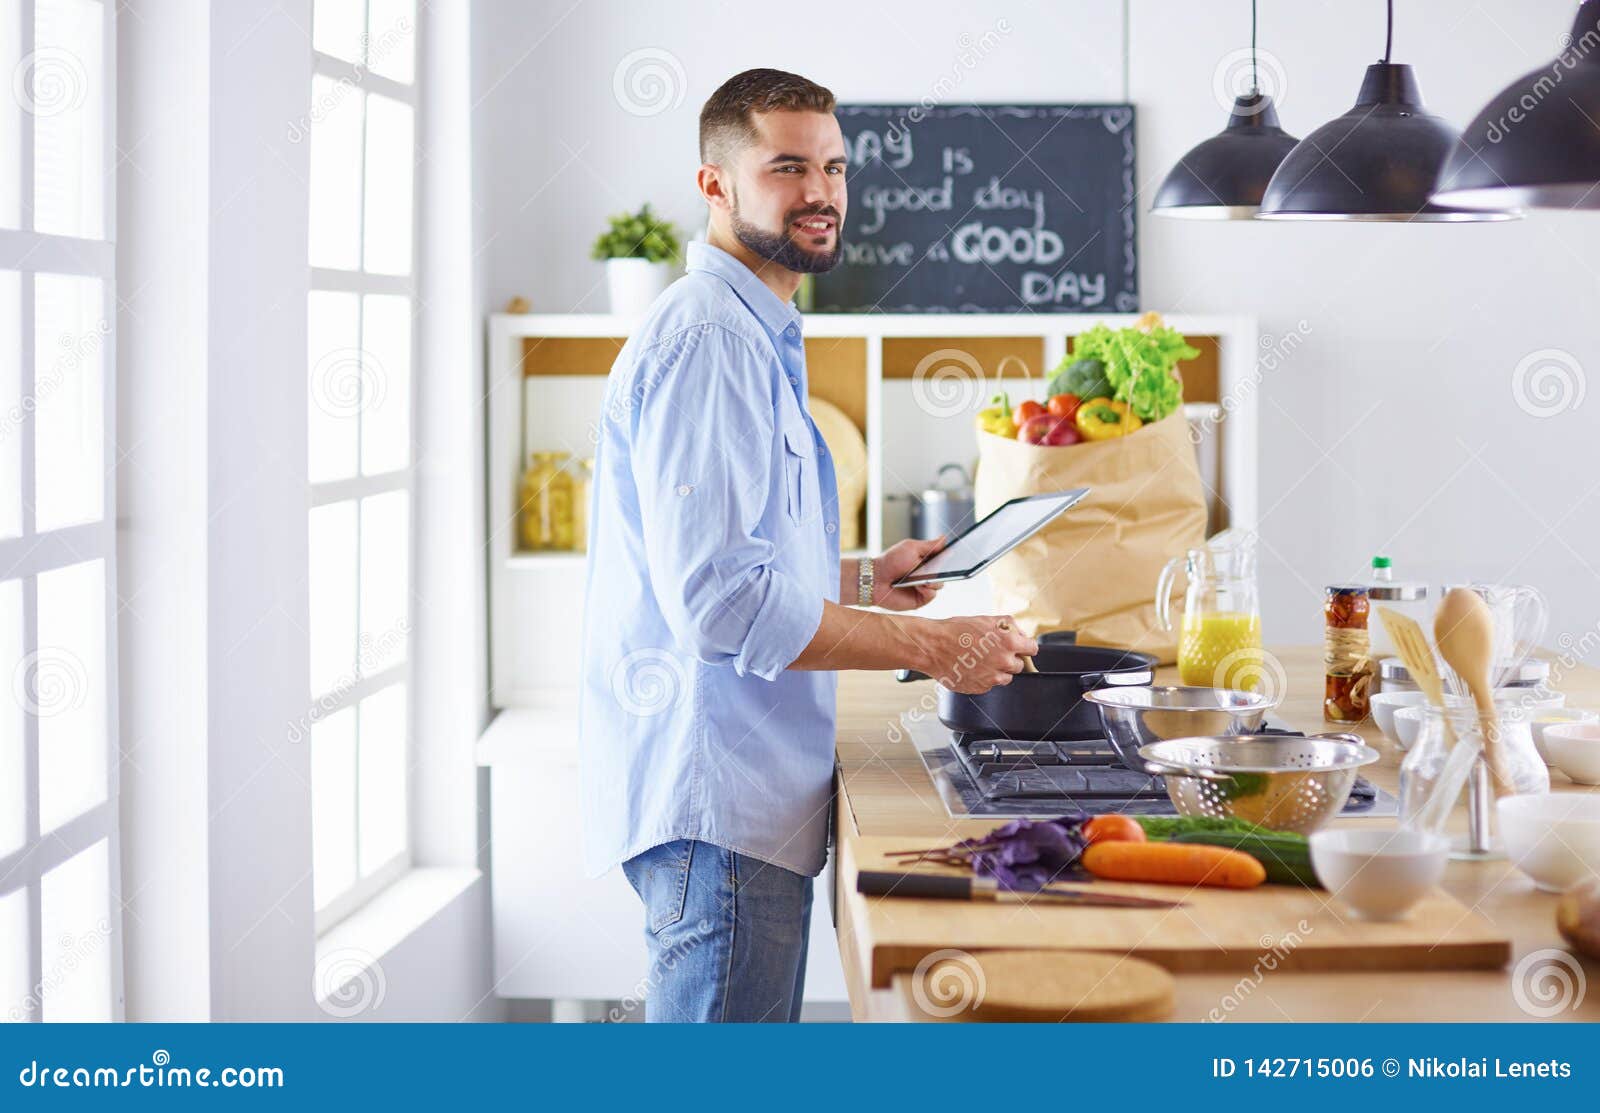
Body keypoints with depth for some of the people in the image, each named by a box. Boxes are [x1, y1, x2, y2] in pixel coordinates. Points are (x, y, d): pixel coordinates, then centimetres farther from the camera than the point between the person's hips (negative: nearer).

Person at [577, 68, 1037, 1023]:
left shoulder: (754, 336, 19)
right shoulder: (708, 339, -16)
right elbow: (720, 601, -24)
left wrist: (860, 582, 19)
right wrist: (929, 645, -19)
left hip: (748, 789, 11)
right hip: (718, 799, -11)